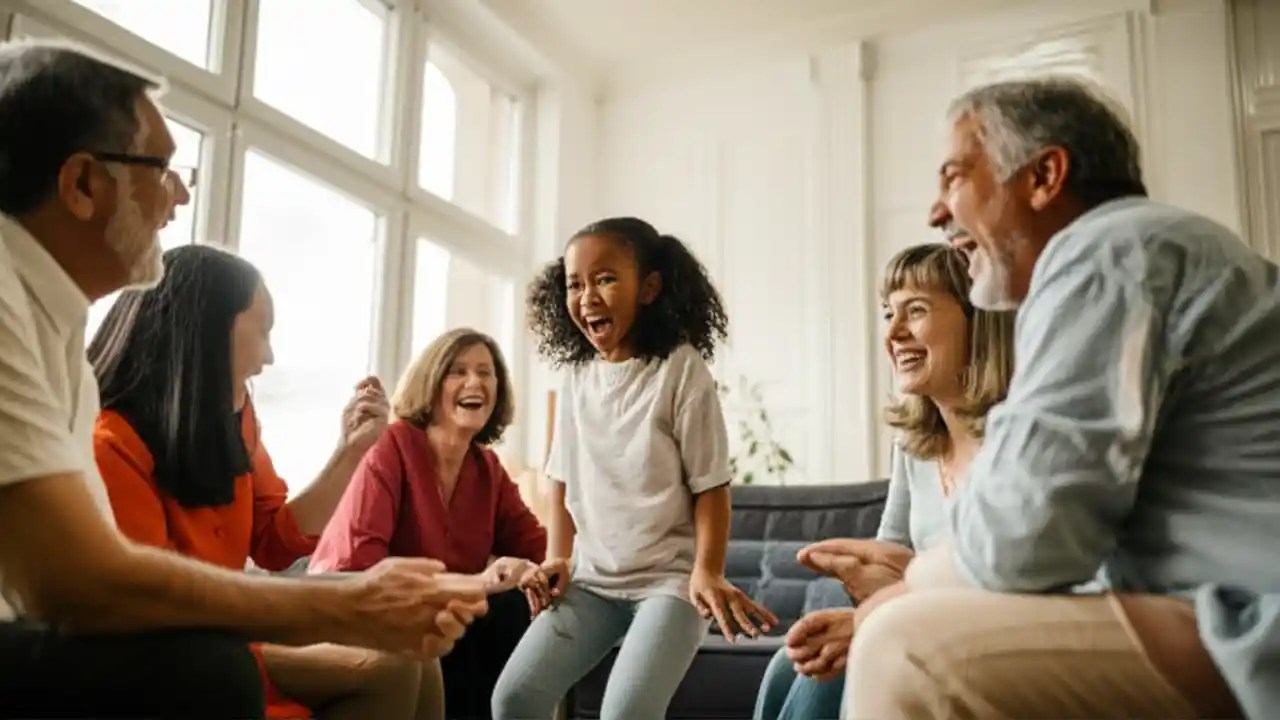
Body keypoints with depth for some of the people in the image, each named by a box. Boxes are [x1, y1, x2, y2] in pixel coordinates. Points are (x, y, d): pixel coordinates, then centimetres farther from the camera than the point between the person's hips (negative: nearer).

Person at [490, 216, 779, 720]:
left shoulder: (681, 369, -11)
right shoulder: (577, 376, 6)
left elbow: (710, 485, -9)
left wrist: (707, 572, -18)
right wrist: (559, 557, 6)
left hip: (669, 577, -5)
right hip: (592, 577, 6)